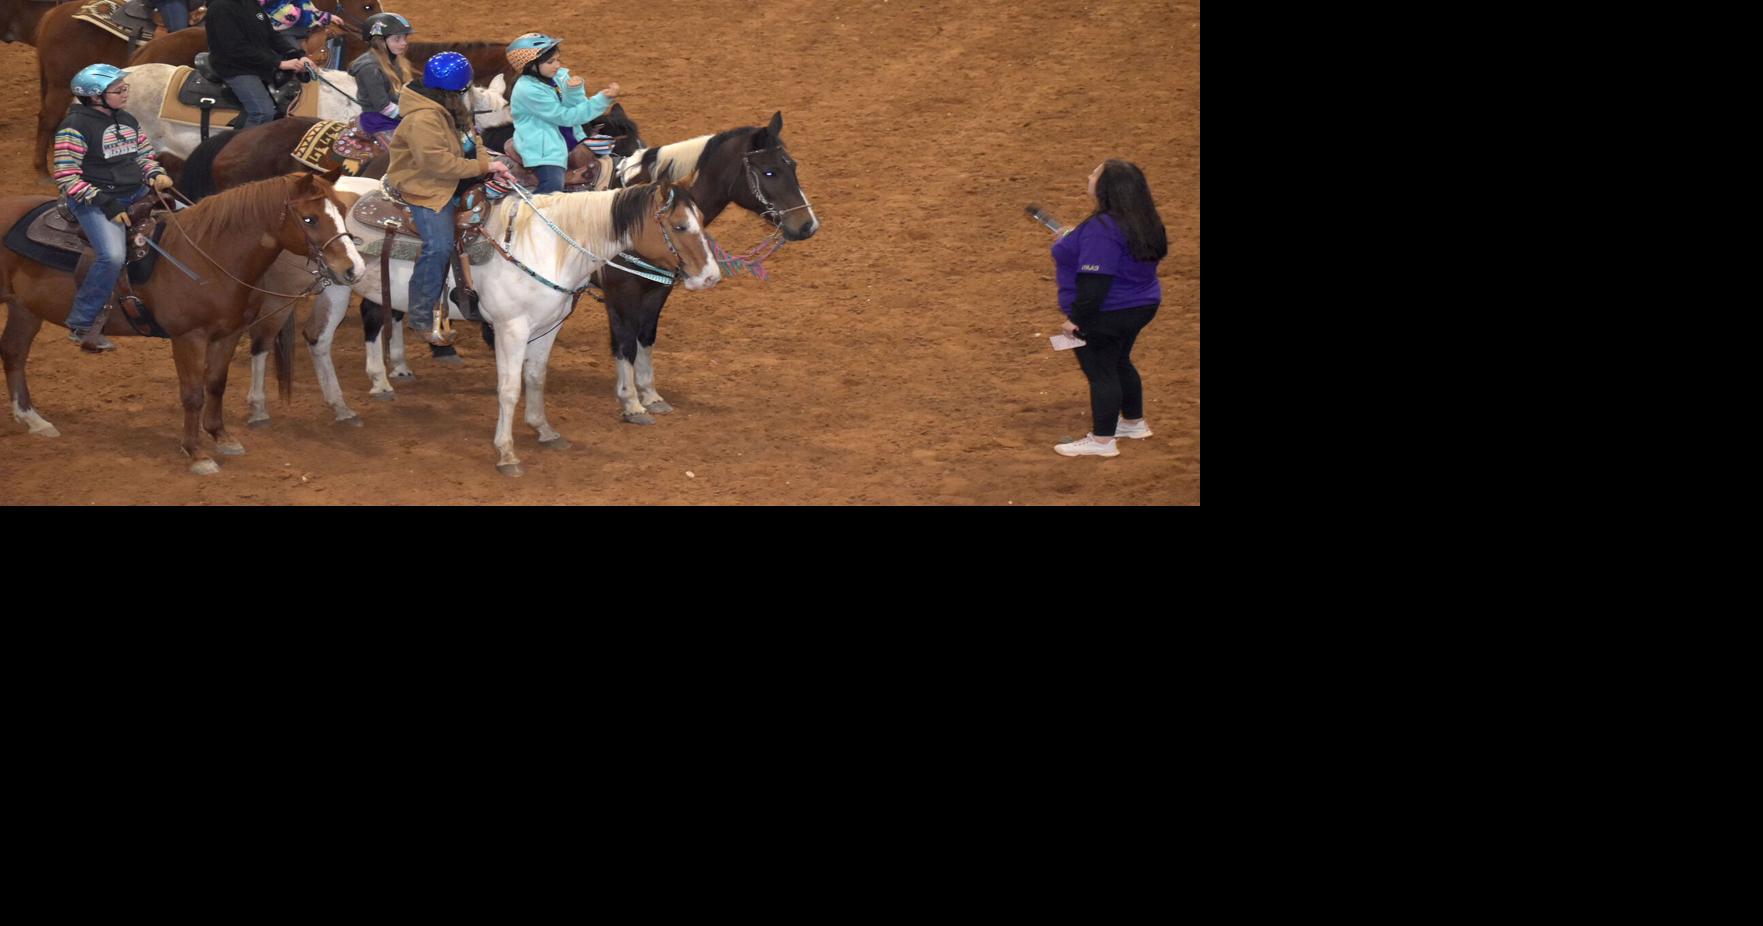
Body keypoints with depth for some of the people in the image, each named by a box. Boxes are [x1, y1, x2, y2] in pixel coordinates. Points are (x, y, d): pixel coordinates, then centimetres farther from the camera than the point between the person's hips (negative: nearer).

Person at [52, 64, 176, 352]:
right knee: (113, 255, -31)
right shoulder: (75, 126, -13)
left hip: (136, 195, 8)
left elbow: (146, 157, 21)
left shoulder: (127, 121, 10)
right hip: (95, 201, -8)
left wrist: (157, 176, -2)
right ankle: (81, 325, -17)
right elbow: (66, 177, -16)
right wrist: (105, 203, -22)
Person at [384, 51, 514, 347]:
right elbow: (438, 162, -28)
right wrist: (484, 166, -22)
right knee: (439, 246, -24)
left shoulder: (450, 112, 8)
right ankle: (420, 317, -15)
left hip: (449, 185, 11)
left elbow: (471, 142, 14)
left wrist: (489, 163, -6)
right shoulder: (423, 120, -24)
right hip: (422, 188, -11)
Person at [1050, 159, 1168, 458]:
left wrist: (1077, 318, -23)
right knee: (1119, 364, 25)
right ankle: (1134, 422, 39)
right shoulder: (1142, 222, 3)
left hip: (1105, 316, -10)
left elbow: (1095, 281, -30)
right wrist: (1074, 241, 23)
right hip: (1139, 307, 10)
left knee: (1100, 372, 0)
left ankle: (1102, 441, 7)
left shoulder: (1101, 230, -28)